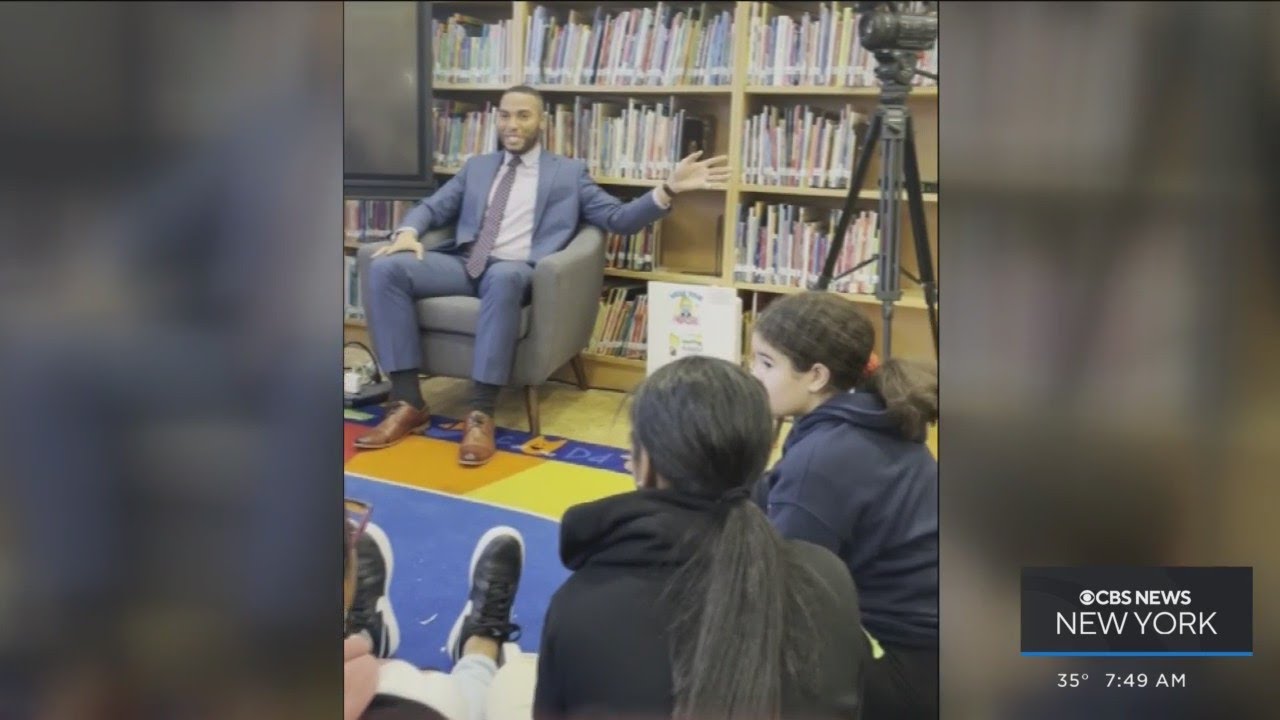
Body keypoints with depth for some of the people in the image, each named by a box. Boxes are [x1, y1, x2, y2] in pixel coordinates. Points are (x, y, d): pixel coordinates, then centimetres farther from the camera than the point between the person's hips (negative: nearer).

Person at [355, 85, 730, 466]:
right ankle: (408, 403, -21)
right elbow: (432, 207, 23)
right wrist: (408, 231, -1)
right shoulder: (476, 167, 26)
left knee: (503, 277, -41)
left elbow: (619, 218, 8)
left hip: (515, 271, -4)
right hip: (464, 263, 4)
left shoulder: (569, 172, 15)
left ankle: (480, 413, -38)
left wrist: (669, 189, -7)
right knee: (386, 267, -23)